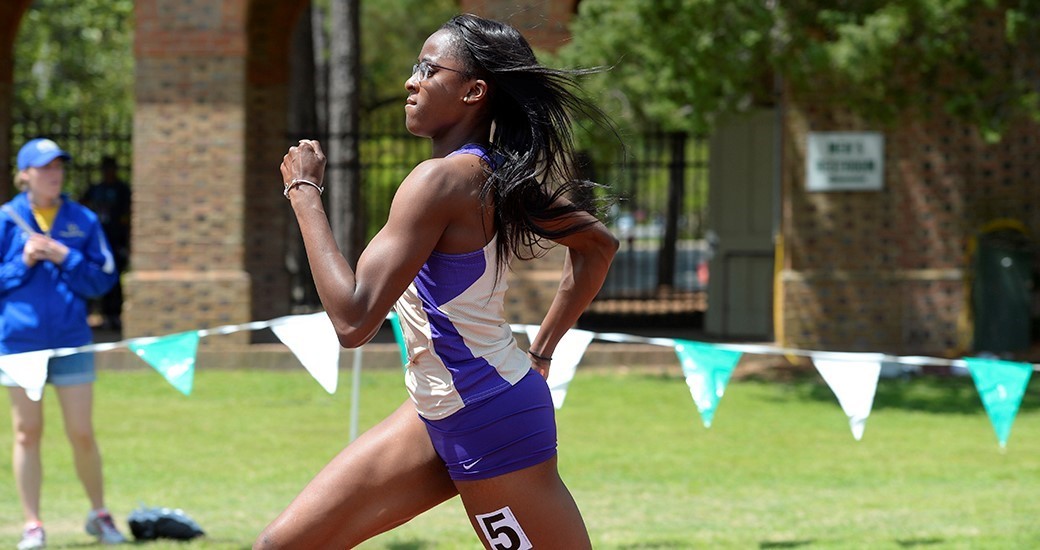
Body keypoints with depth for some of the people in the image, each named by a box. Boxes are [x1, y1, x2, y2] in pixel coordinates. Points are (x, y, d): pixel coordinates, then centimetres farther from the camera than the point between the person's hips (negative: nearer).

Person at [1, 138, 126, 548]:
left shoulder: (83, 221, 5)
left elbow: (103, 279, 2)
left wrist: (66, 259, -11)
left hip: (71, 340, 1)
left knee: (82, 435, 1)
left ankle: (99, 514, 20)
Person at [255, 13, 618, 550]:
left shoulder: (441, 180, -23)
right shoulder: (499, 177, 4)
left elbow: (353, 319, -27)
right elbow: (598, 245, 18)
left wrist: (304, 192, -19)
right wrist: (540, 351, 19)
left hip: (490, 424, -10)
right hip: (437, 415, 10)